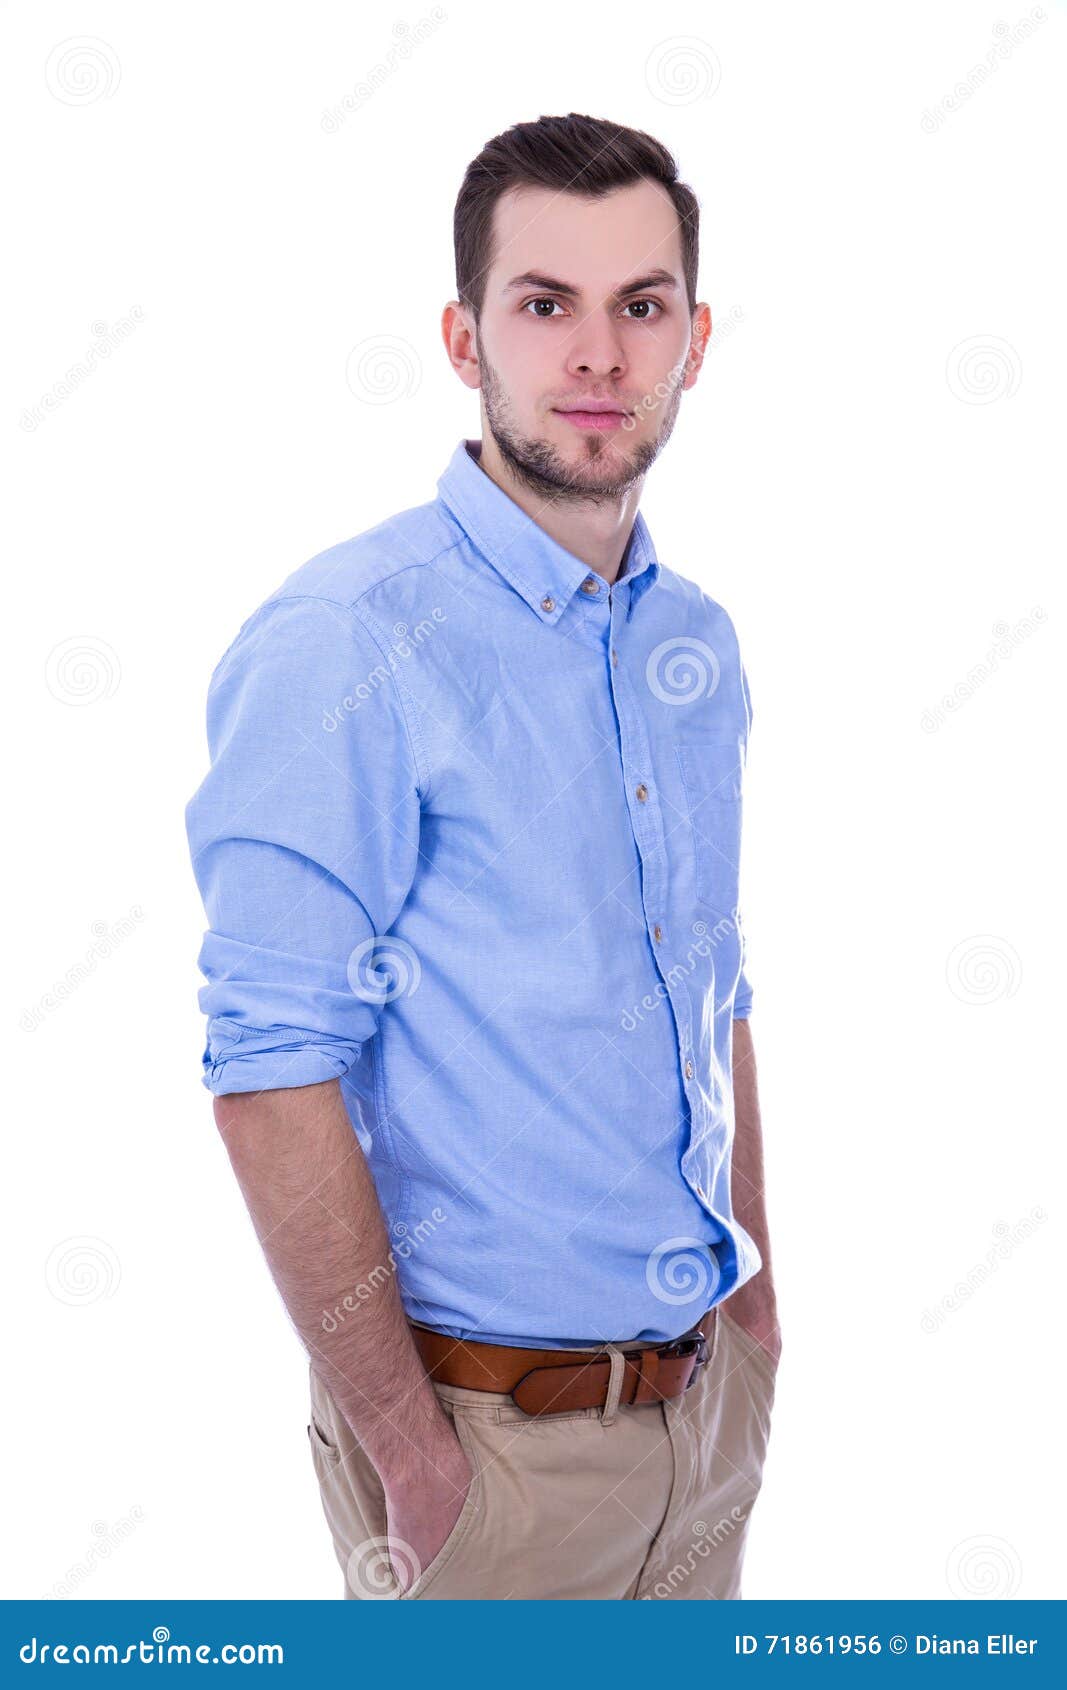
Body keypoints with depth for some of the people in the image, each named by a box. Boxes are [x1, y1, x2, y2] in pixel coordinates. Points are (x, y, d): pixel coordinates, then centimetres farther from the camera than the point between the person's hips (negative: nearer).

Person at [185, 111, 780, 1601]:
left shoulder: (697, 642, 5)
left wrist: (756, 1305, 13)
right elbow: (273, 1074, -20)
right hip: (491, 1423, -6)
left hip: (702, 1394, 7)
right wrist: (404, 1451, -18)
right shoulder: (342, 645, -18)